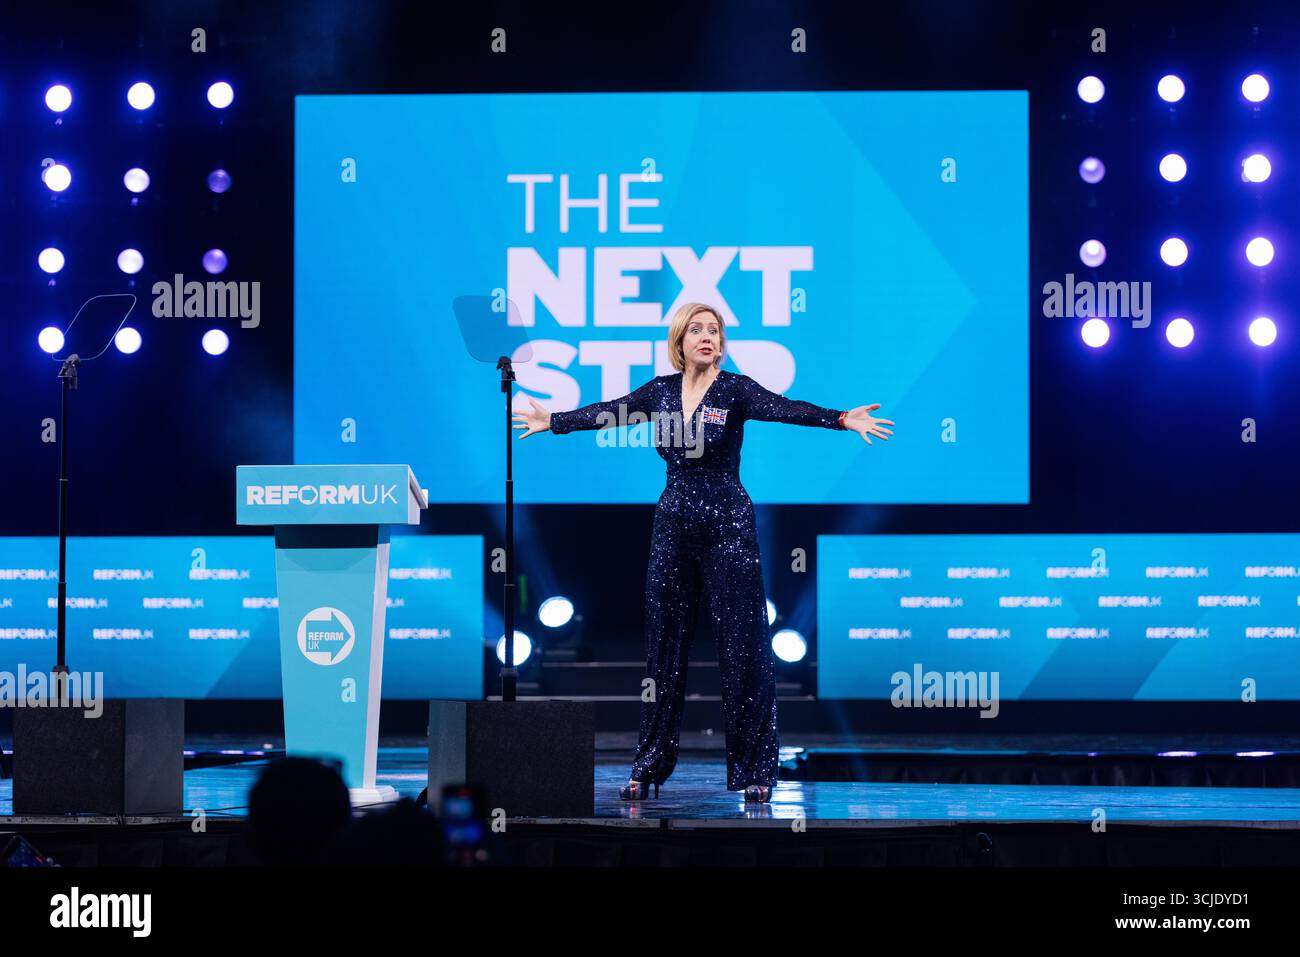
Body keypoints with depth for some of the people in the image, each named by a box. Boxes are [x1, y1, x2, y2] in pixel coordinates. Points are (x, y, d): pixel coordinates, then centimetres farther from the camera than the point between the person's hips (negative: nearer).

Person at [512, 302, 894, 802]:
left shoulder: (735, 389, -6)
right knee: (665, 646, 7)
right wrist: (553, 422, 31)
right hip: (673, 522, 4)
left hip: (727, 523, -4)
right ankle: (649, 766, 15)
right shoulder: (661, 390, 6)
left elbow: (783, 408, -21)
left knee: (742, 647, -5)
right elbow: (608, 412, 19)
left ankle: (754, 770, 0)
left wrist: (841, 419, -37)